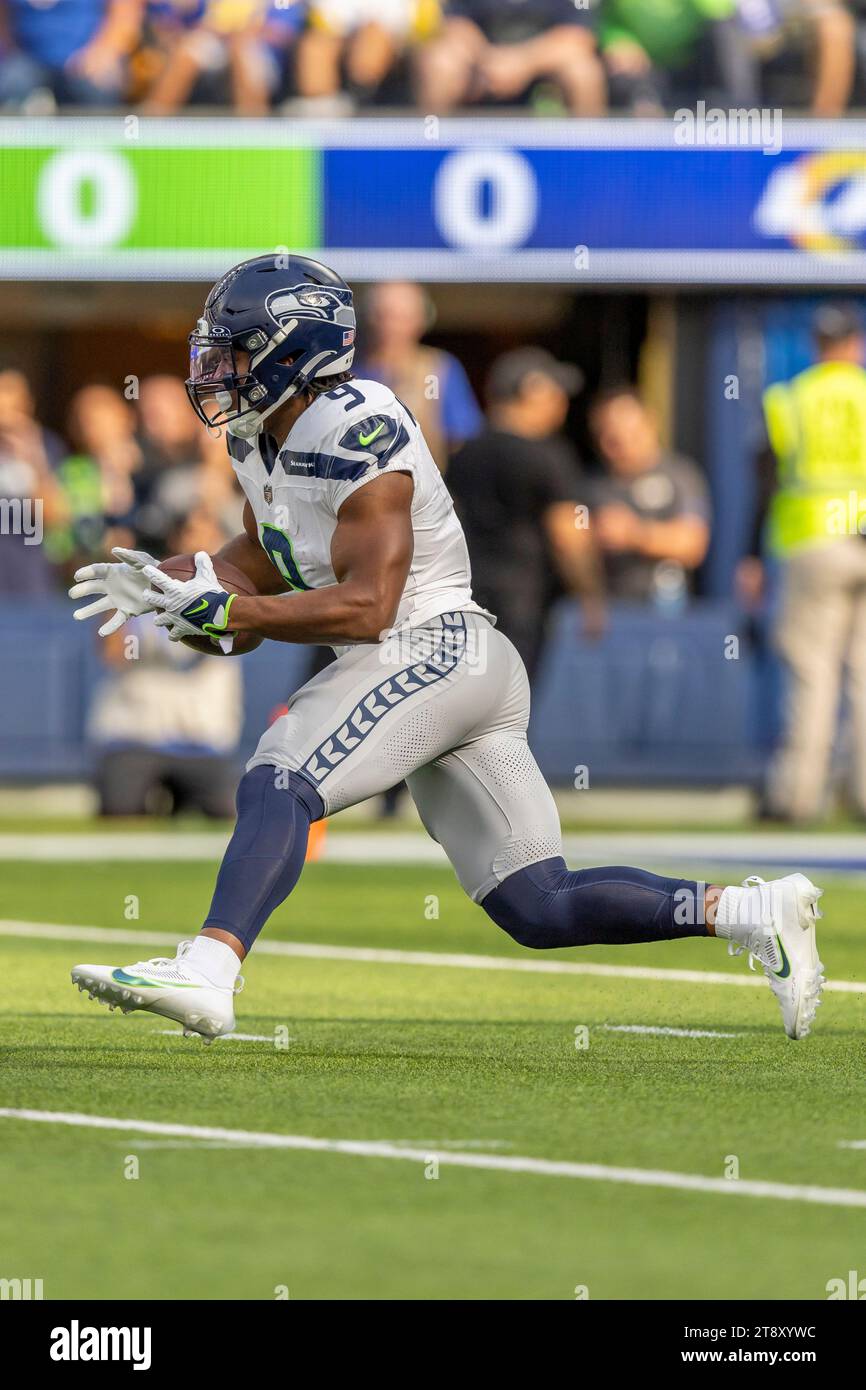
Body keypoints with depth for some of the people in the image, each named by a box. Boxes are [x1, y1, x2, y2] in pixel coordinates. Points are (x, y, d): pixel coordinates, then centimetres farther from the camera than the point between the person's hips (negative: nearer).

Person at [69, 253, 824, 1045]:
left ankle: (207, 973, -41)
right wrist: (168, 586, 13)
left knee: (276, 787, -24)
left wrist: (225, 612, -19)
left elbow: (365, 609, -21)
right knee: (542, 912, 5)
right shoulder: (264, 436, 12)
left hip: (435, 649, -10)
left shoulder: (351, 436, -17)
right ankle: (753, 913, 5)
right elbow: (266, 560, 29)